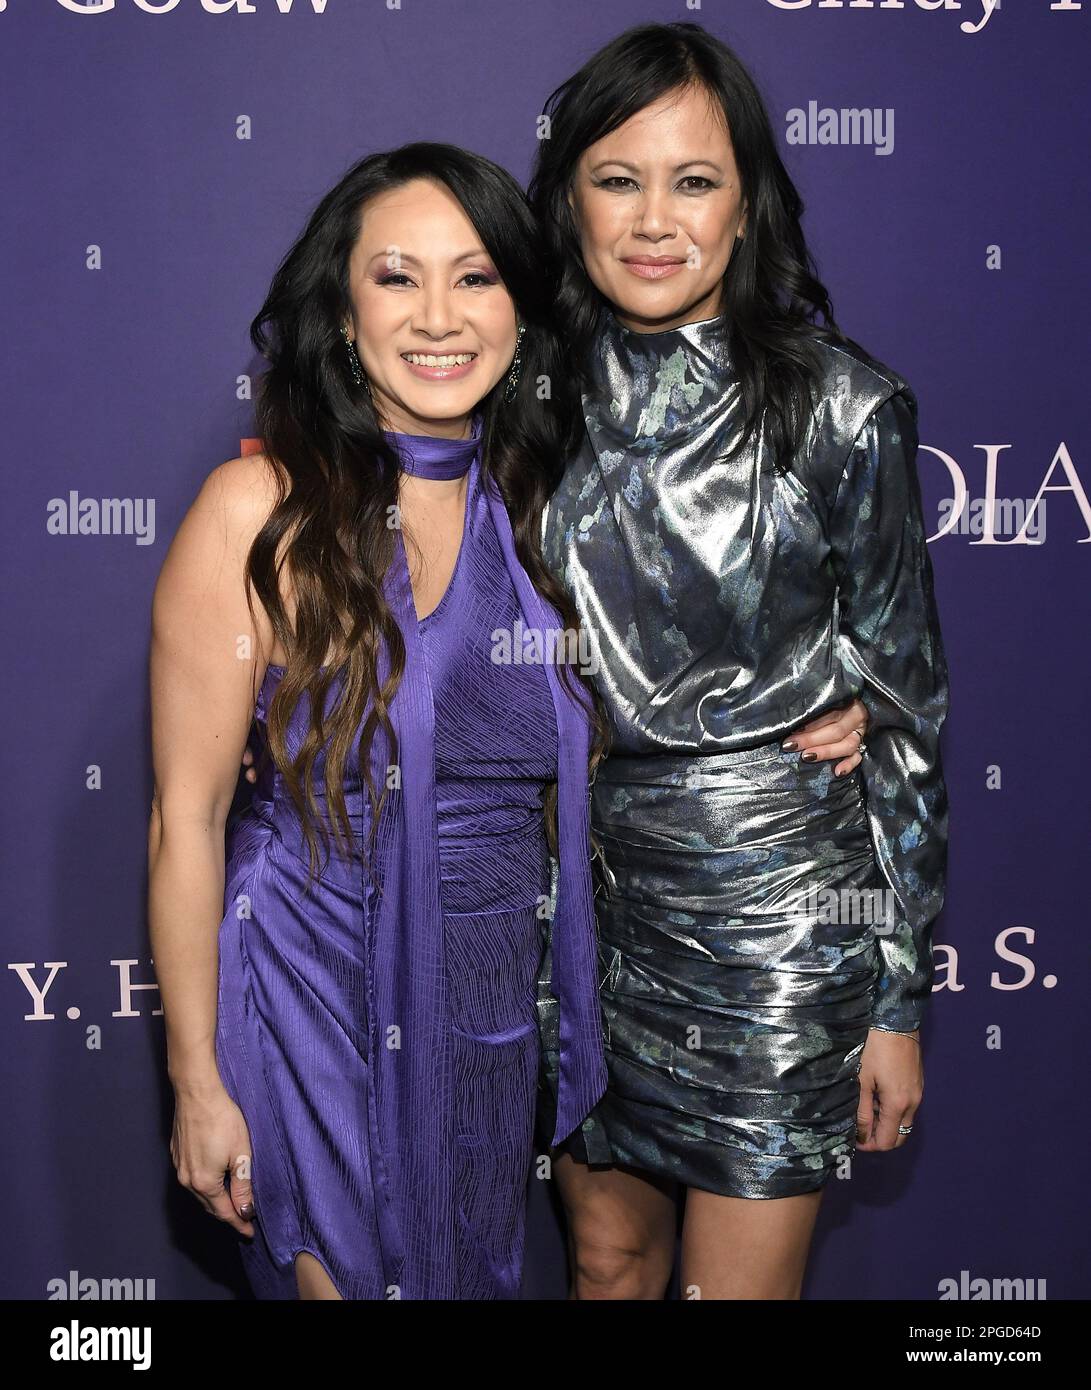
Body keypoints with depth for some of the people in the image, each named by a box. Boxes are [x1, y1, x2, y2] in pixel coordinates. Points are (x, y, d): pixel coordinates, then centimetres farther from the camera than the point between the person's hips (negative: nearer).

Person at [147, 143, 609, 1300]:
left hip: (491, 997, 6)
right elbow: (185, 818, -12)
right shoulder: (263, 510, -15)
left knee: (478, 1271, 21)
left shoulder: (534, 507, 1)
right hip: (318, 995, -5)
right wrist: (198, 1082, -10)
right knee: (348, 1277, 9)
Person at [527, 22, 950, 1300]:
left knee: (738, 1283, 10)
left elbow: (904, 707, -7)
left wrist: (899, 999, -6)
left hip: (774, 914, -3)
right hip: (582, 893, 4)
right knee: (605, 1259, 21)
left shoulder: (840, 407, -11)